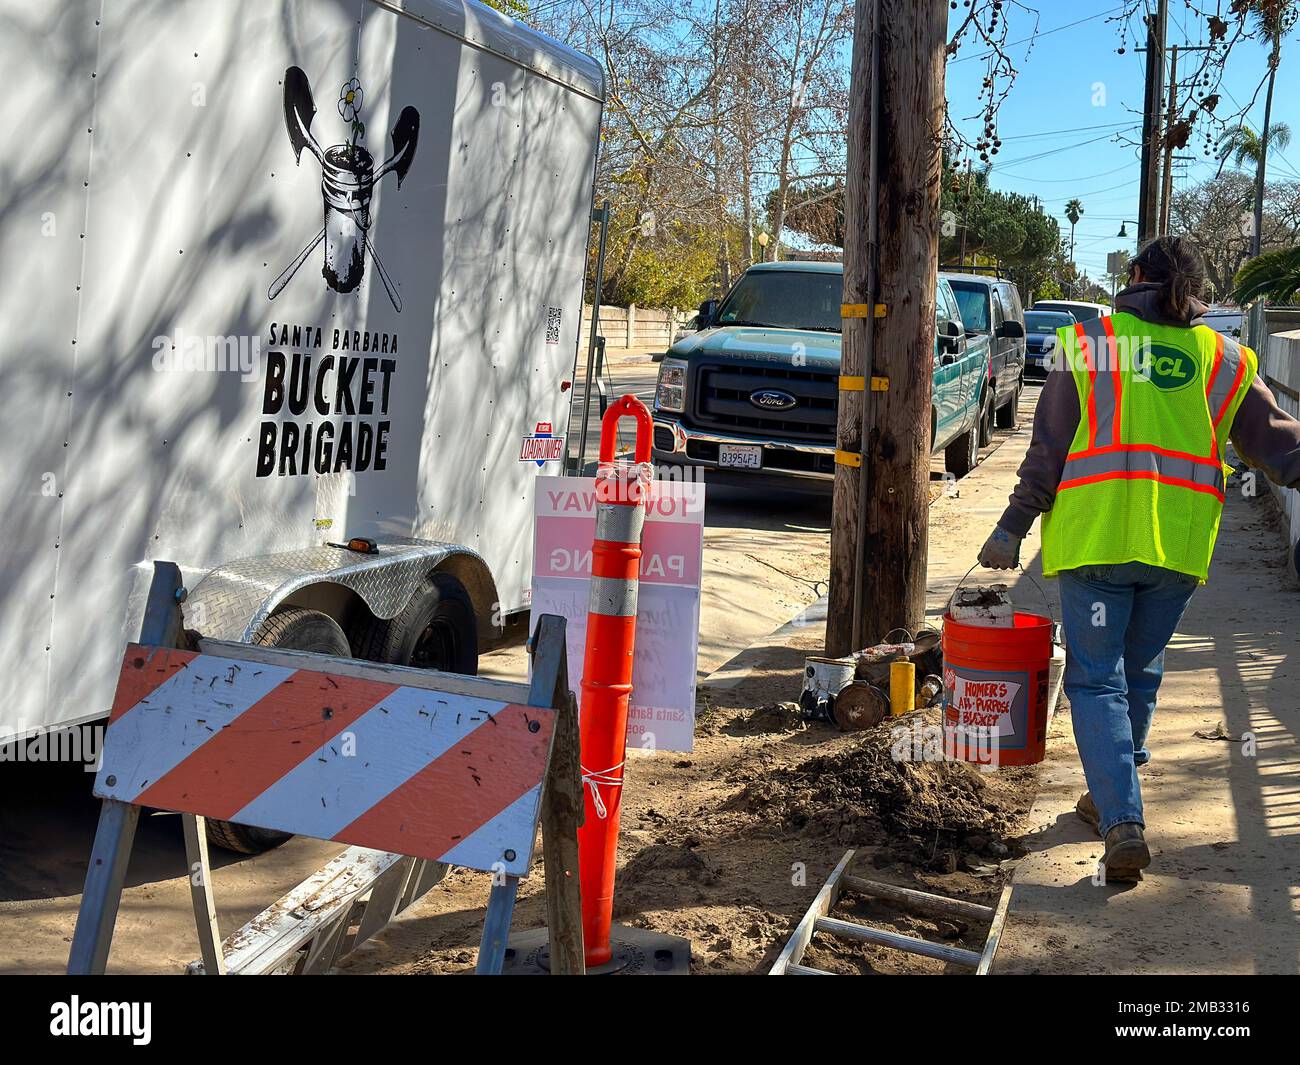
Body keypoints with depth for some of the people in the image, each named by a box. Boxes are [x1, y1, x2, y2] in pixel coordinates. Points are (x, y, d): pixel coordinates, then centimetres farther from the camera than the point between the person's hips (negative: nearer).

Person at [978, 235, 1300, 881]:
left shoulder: (1090, 344, 1)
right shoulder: (1226, 360, 9)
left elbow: (1048, 449, -2)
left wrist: (1013, 527, 2)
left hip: (1094, 537, -3)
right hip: (1179, 544, 3)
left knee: (1096, 680, 2)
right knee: (1140, 671, 19)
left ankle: (1123, 823, -11)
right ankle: (1110, 796, 34)